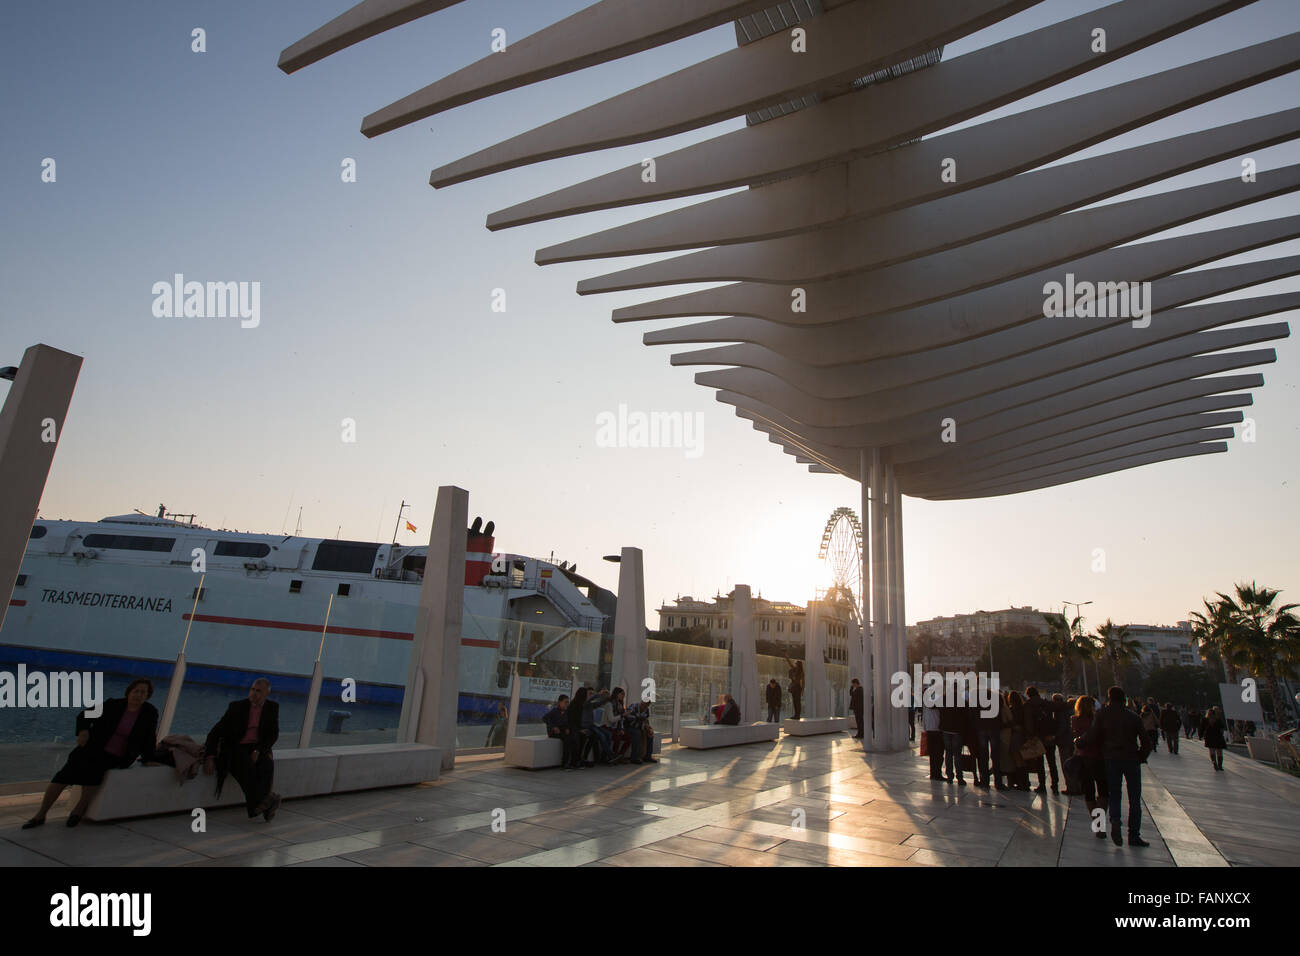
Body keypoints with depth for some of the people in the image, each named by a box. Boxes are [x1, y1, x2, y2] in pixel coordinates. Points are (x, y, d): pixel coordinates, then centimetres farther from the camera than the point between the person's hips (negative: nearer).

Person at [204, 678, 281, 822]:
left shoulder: (272, 708, 2)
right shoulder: (237, 707, -6)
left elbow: (273, 734, 2)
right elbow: (216, 731, -9)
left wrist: (259, 751, -16)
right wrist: (209, 757, -23)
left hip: (258, 749, 2)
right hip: (236, 749, -2)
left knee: (267, 765, -32)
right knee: (246, 766, -36)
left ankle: (256, 805, -35)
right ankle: (262, 802, -39)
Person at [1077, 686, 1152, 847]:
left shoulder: (1102, 714, -1)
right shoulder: (1134, 717, 5)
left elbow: (1092, 736, -6)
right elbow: (1146, 742, 3)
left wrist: (1077, 742, 9)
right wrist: (1141, 758, 15)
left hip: (1112, 759, -1)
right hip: (1132, 760, 1)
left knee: (1114, 794, 10)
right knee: (1134, 799, 8)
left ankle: (1114, 820, -16)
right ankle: (1134, 835, 5)